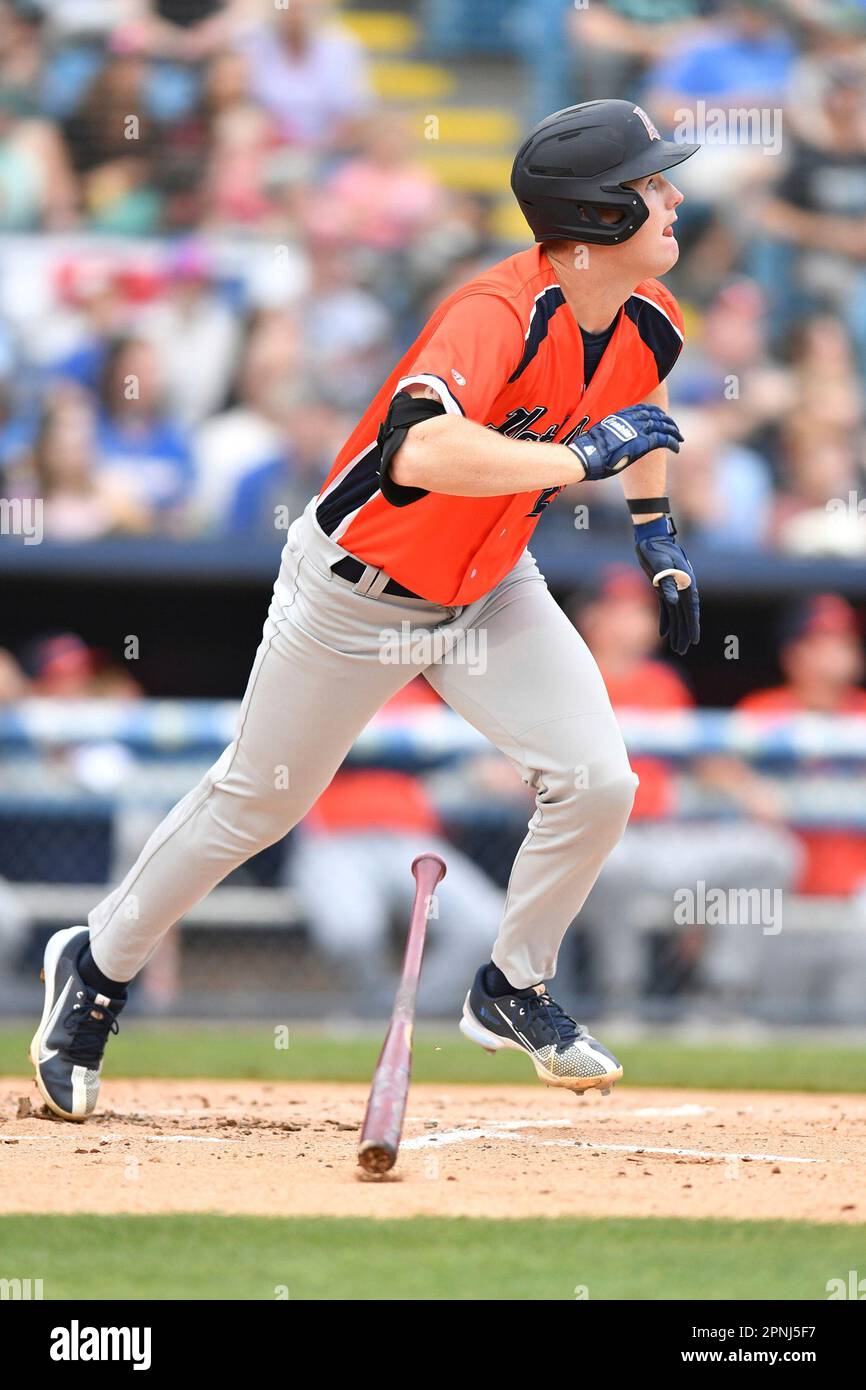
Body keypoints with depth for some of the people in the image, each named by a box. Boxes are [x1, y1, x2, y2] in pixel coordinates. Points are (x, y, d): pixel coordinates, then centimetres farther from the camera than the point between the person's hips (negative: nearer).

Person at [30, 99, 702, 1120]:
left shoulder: (648, 319, -9)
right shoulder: (498, 315, -34)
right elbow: (419, 453, -52)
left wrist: (655, 532, 12)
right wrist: (581, 459, -46)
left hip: (489, 593, 6)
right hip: (357, 589, -6)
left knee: (597, 784, -9)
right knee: (256, 802, 9)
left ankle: (512, 992, 15)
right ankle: (97, 967, 31)